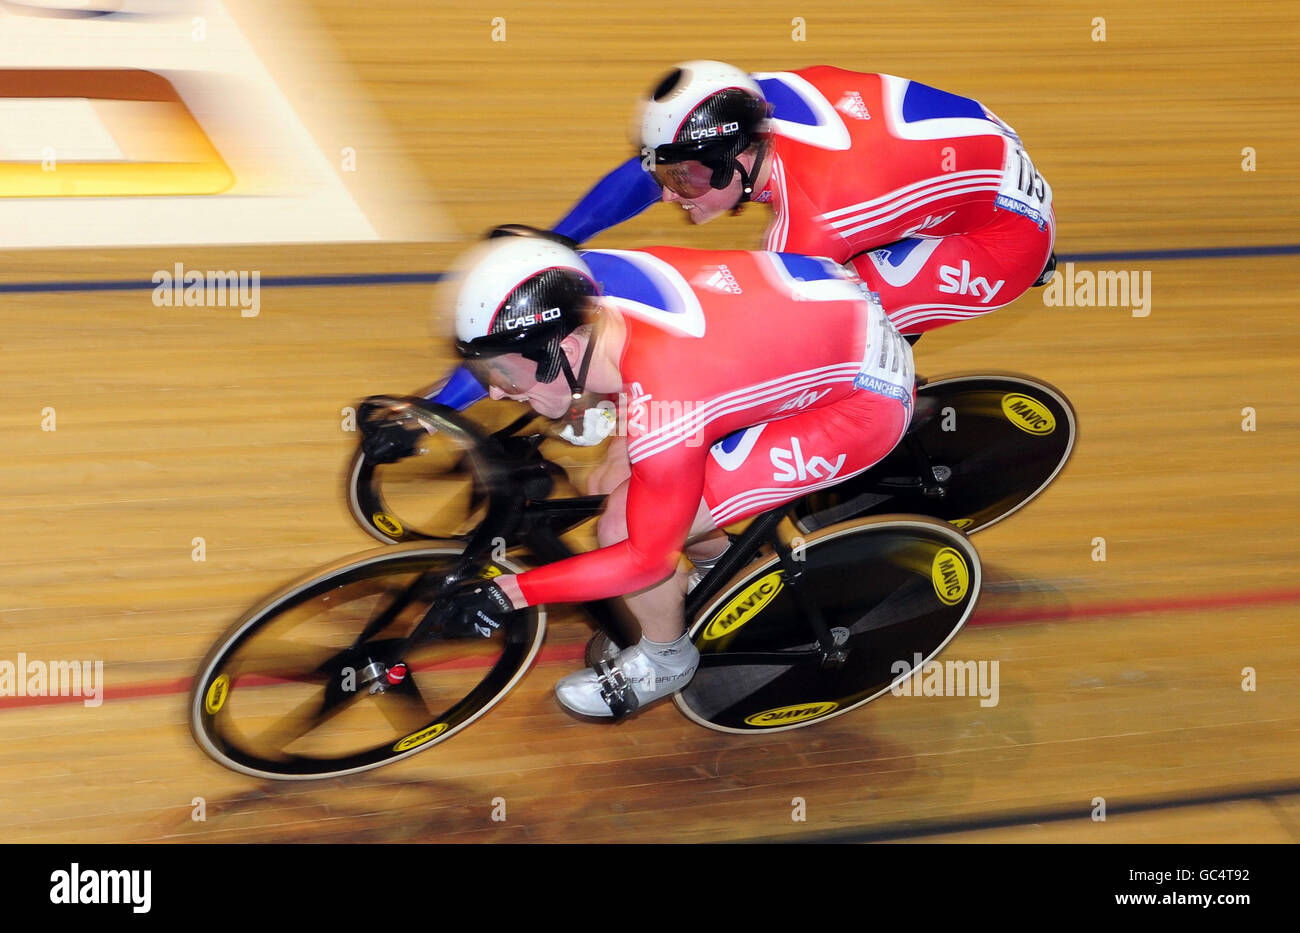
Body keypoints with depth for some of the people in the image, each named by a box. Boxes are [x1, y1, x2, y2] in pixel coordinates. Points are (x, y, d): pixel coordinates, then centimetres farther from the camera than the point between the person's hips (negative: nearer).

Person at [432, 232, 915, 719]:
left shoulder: (661, 421, -35)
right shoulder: (590, 274, -16)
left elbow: (648, 558, -19)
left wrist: (507, 593, -14)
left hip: (869, 399, -8)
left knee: (625, 526, -11)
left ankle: (665, 660, 18)